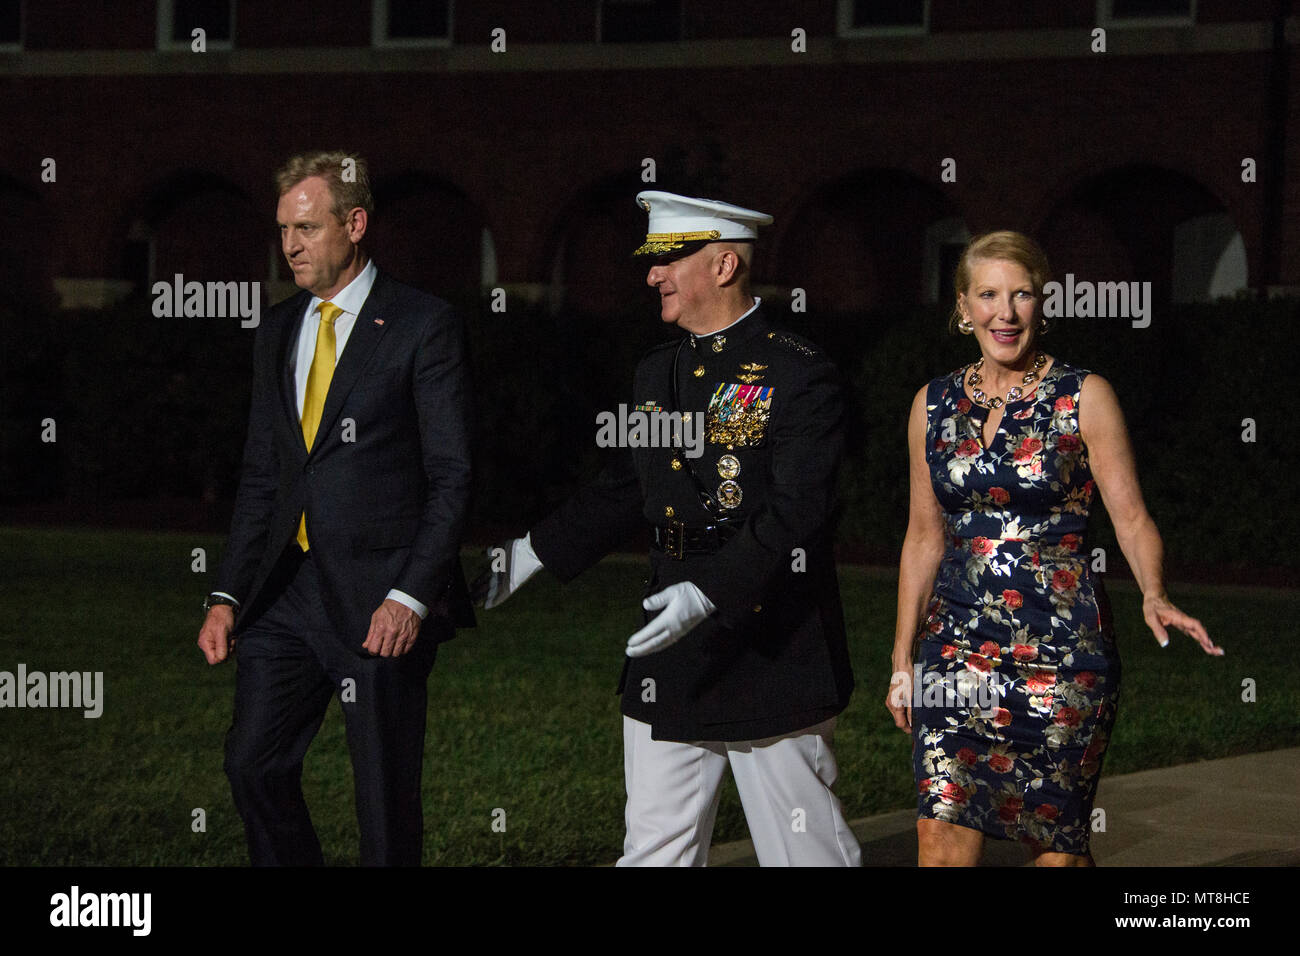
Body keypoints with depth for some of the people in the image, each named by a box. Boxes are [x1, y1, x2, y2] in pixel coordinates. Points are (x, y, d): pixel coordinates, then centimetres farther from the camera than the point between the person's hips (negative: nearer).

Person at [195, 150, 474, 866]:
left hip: (382, 596, -6)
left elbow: (451, 477, -8)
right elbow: (259, 478, 16)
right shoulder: (278, 332, 14)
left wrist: (411, 597, -17)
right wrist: (227, 597, 8)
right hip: (288, 591, 6)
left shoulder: (423, 326, -5)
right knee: (252, 763, 3)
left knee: (384, 793, 0)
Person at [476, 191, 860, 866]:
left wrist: (709, 592, -30)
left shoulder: (800, 376, -10)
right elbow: (623, 492, 22)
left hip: (773, 655, -7)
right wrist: (534, 553, 13)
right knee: (653, 849, 8)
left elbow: (795, 517, -19)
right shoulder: (656, 374, 13)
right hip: (670, 665, 7)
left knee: (805, 848, 2)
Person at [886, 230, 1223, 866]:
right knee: (943, 837, -7)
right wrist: (902, 658, 14)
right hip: (957, 641, 3)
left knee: (1057, 838, 3)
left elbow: (1132, 519, -4)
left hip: (1062, 644, -3)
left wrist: (1153, 596, -24)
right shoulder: (934, 406, 9)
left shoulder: (1084, 398, -2)